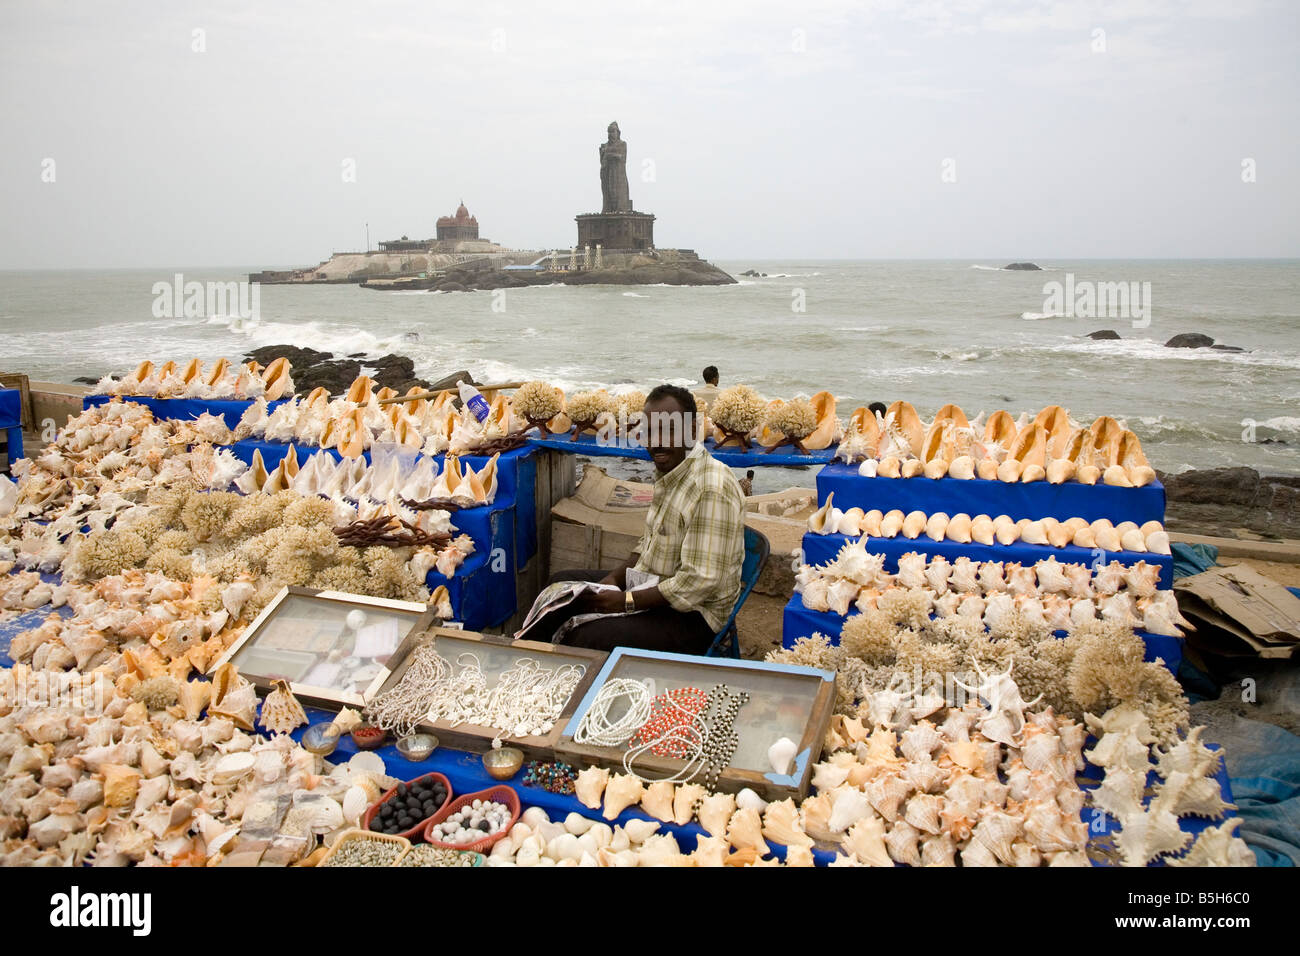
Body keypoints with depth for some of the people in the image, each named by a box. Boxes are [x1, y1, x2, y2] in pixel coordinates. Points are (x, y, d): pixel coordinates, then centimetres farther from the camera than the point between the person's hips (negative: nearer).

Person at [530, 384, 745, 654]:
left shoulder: (712, 489, -26)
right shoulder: (668, 470, 7)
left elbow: (699, 583, -28)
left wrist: (626, 601, -22)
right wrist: (614, 578, 2)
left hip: (690, 614, -10)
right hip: (651, 586, 10)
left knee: (585, 640, -28)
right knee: (561, 583, 15)